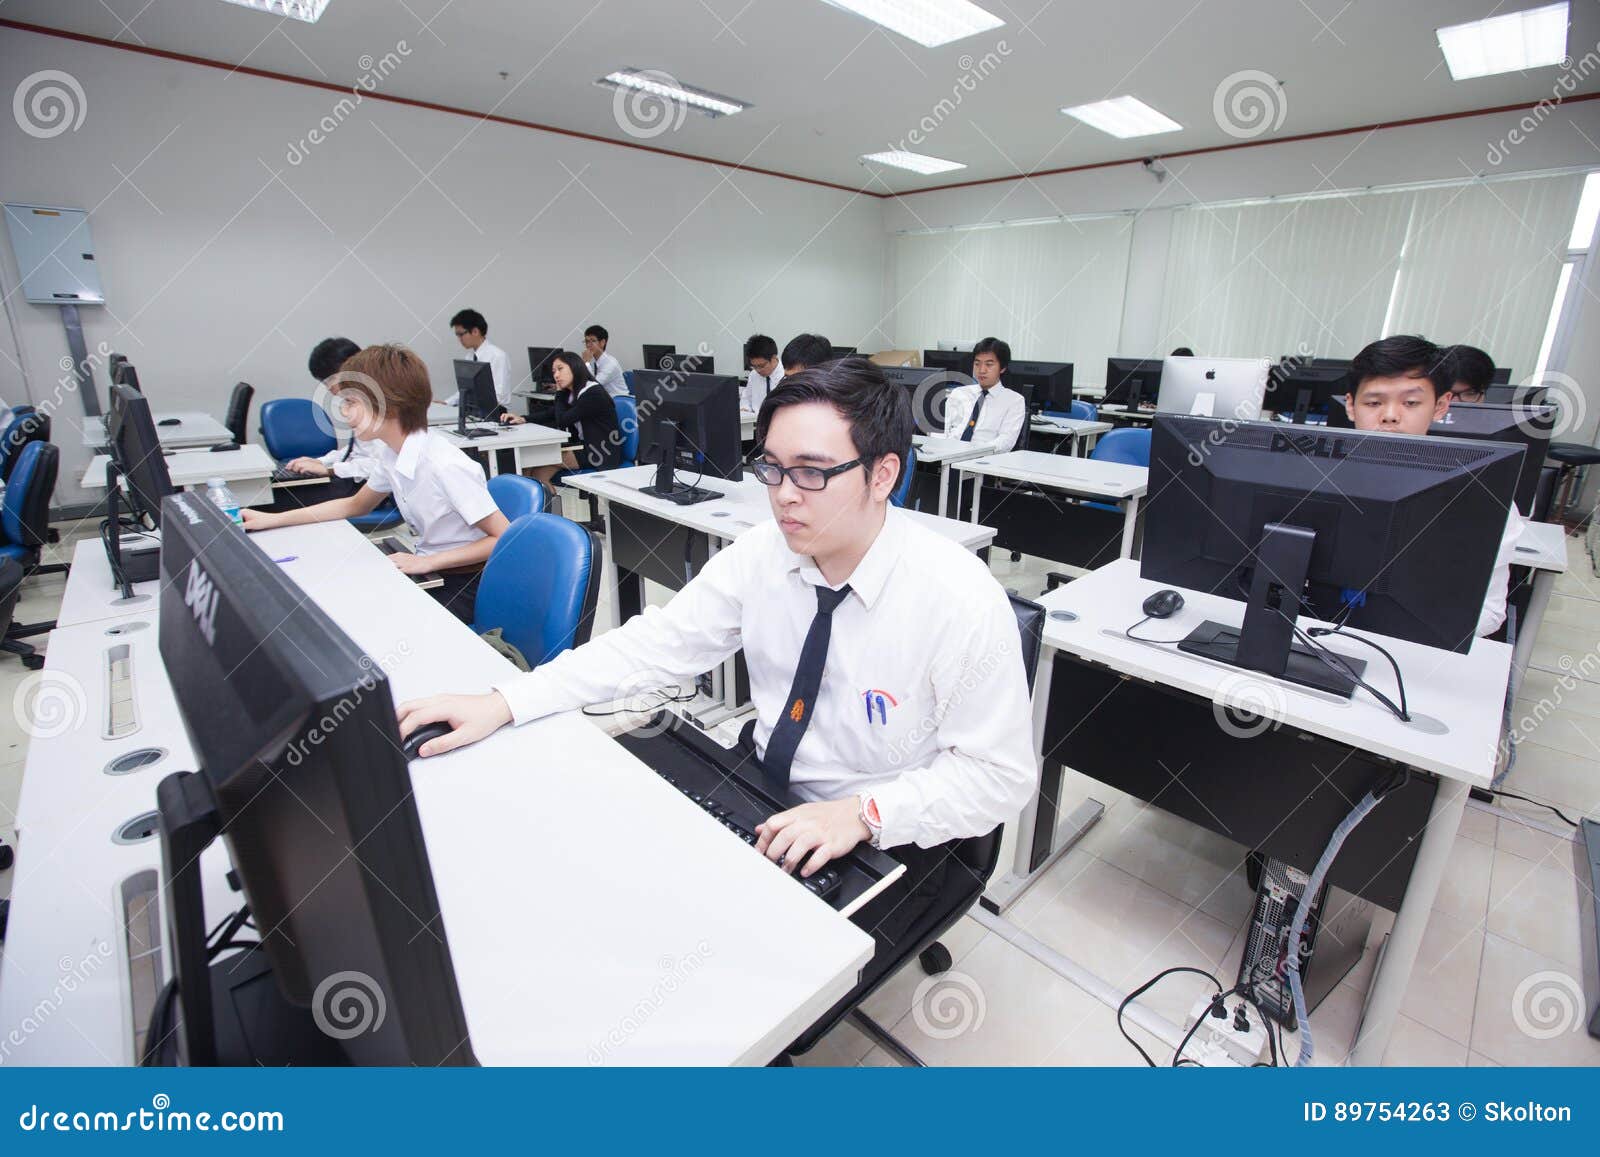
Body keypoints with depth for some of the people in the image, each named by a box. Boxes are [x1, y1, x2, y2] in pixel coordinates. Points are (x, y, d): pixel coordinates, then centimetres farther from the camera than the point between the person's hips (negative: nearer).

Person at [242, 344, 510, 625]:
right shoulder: (387, 451, 0)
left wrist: (428, 561, -25)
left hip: (464, 584, -7)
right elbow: (356, 505, 20)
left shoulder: (445, 465, -26)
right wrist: (274, 519, 14)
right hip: (428, 571, 7)